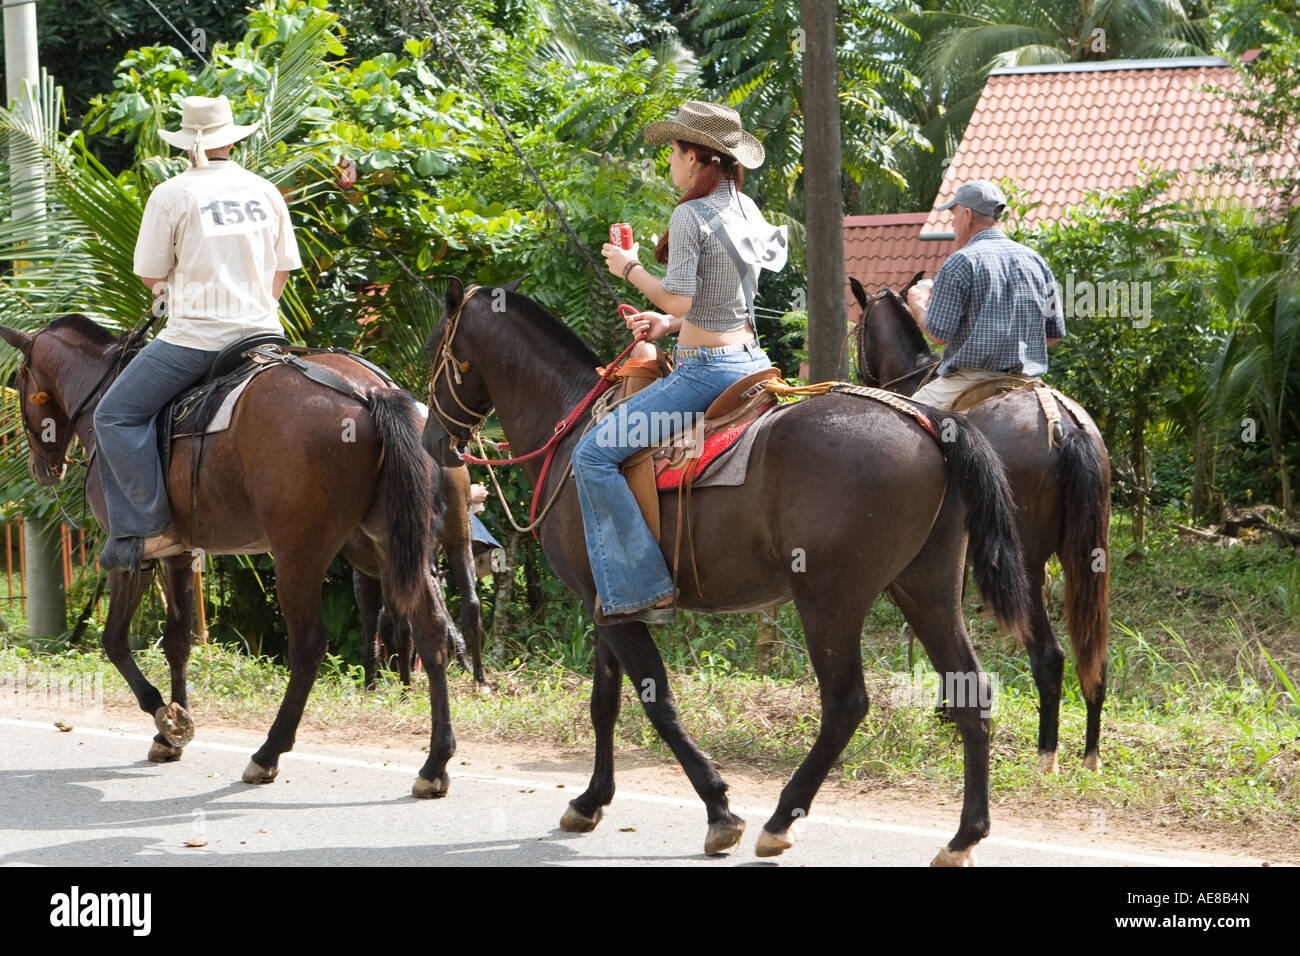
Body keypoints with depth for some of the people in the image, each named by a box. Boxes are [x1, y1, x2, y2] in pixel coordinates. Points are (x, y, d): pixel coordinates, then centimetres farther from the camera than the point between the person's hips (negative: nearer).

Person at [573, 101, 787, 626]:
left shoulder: (691, 214, -15)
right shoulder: (747, 209, 11)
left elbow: (678, 299, -20)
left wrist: (631, 267, -5)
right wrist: (671, 324, 15)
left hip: (707, 368, -10)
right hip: (751, 360, 10)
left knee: (593, 454, -10)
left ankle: (641, 588, -13)